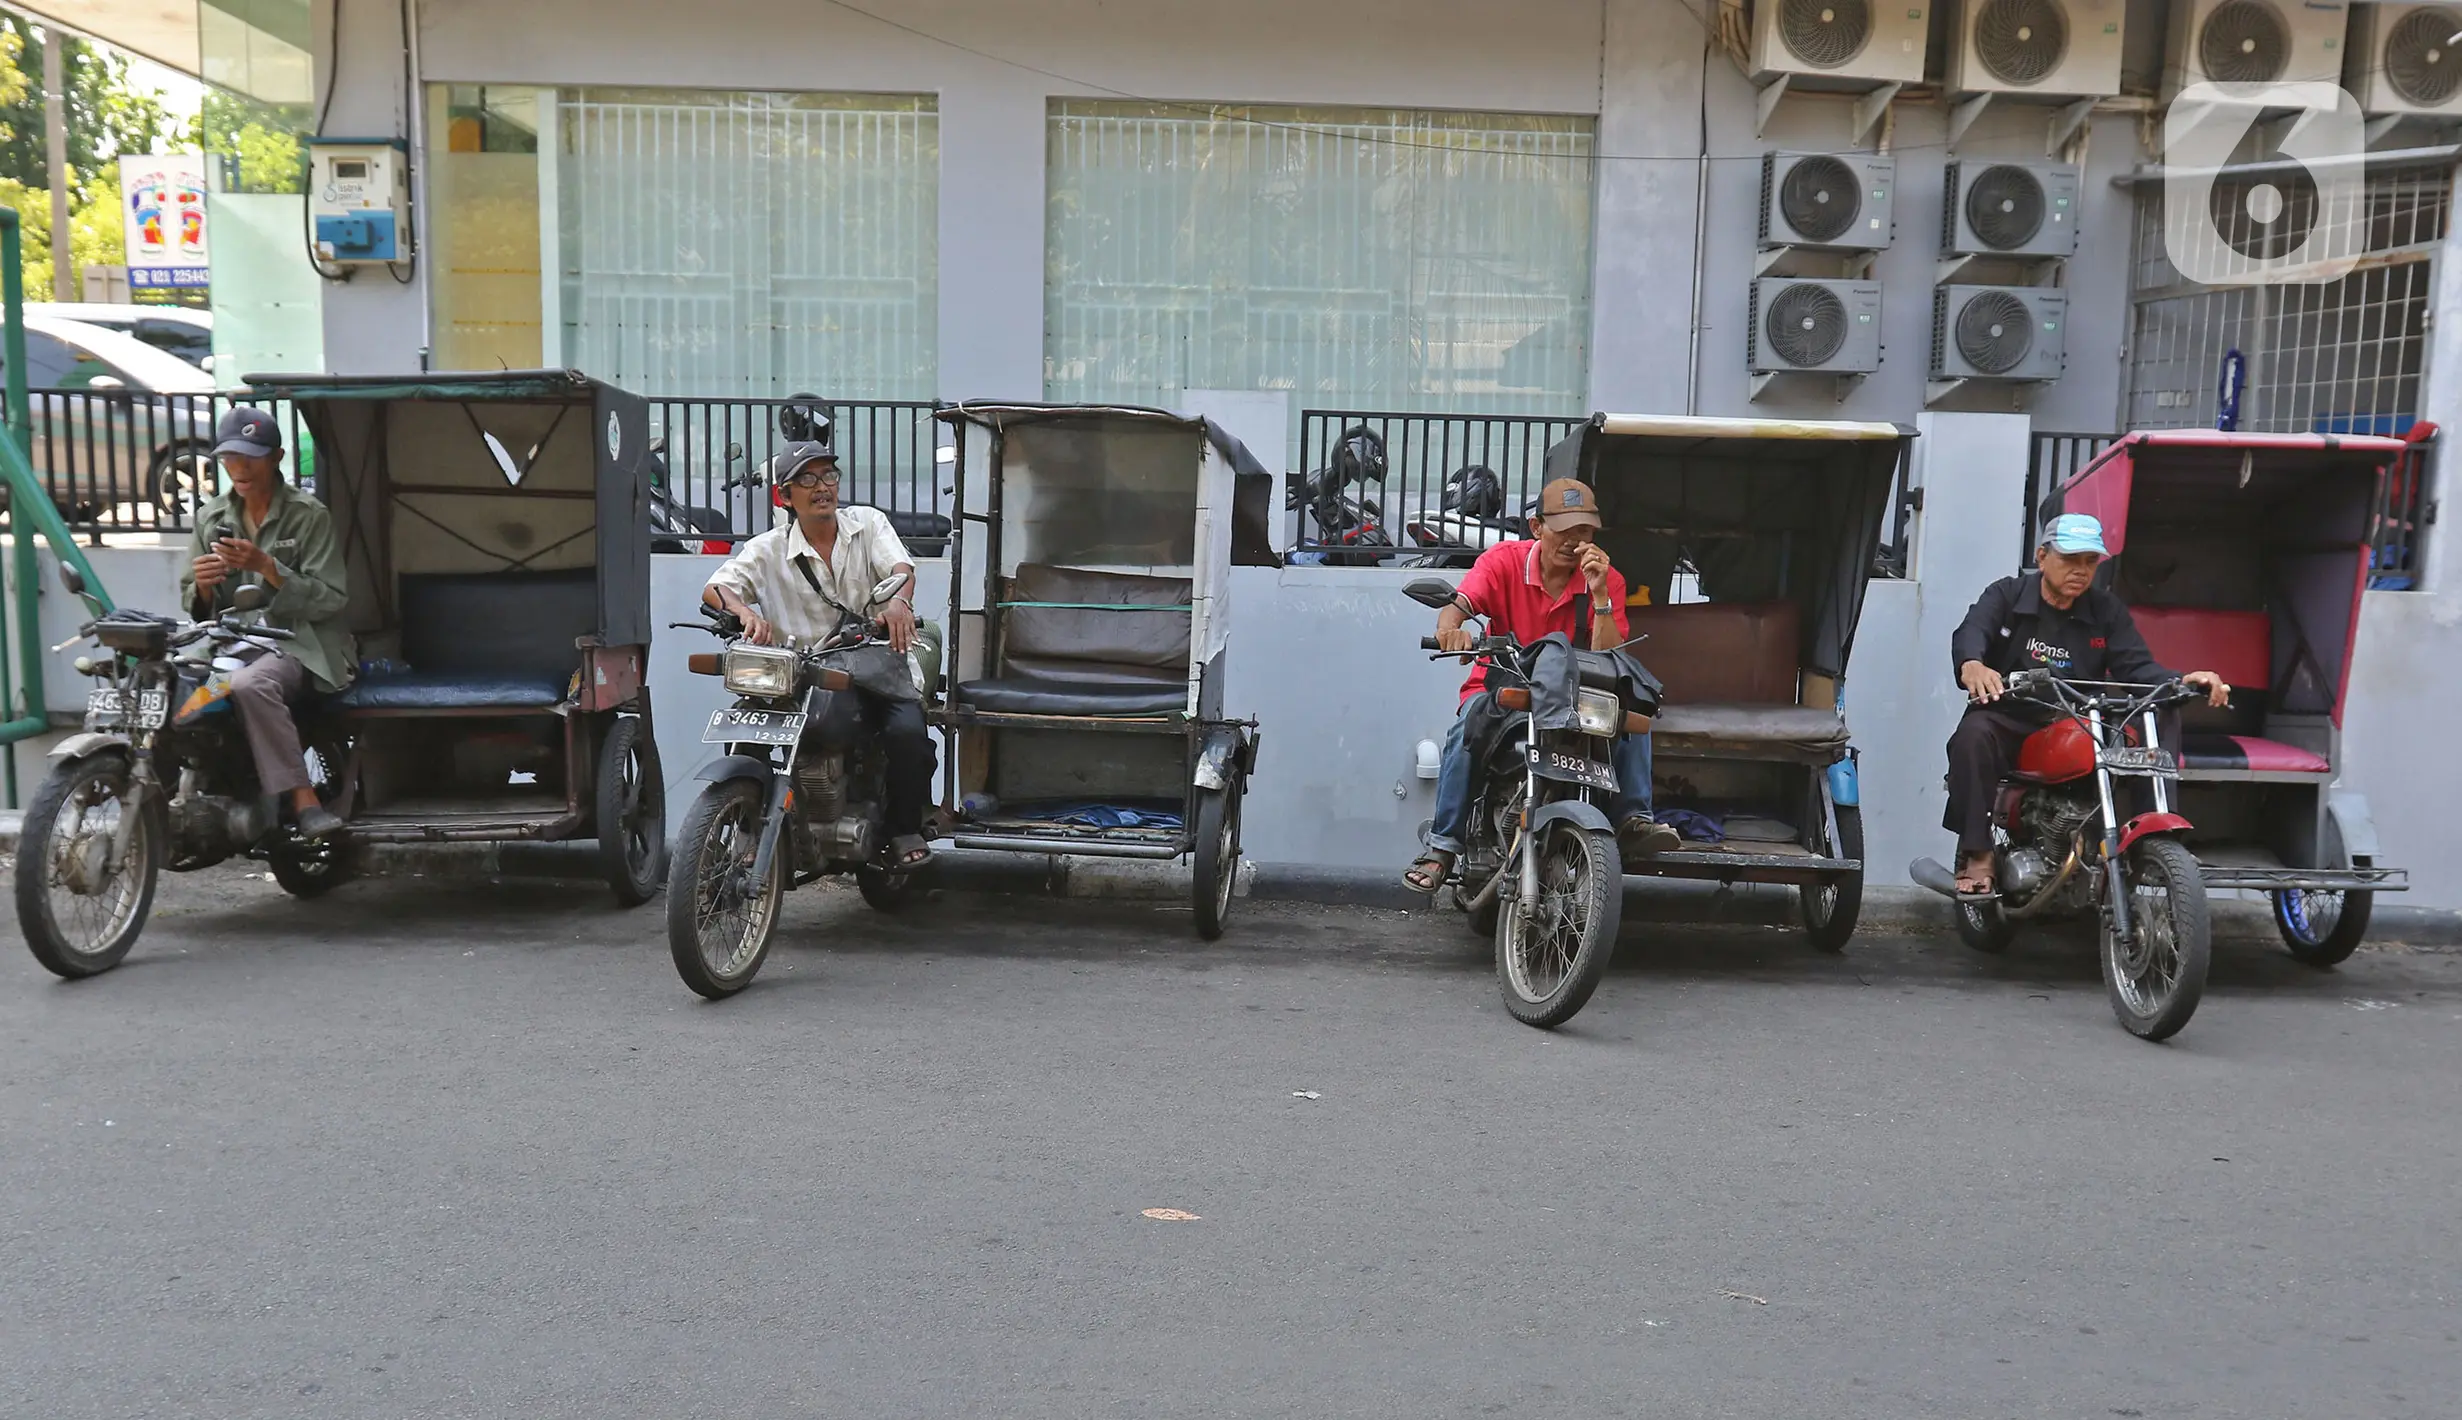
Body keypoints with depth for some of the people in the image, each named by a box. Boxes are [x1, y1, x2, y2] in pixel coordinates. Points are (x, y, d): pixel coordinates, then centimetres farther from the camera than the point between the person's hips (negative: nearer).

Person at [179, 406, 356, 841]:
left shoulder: (308, 515, 0)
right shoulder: (210, 517, 15)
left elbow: (331, 599, -8)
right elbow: (192, 606, 16)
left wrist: (266, 567, -19)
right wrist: (202, 585, -8)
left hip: (296, 643, -5)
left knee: (249, 684, -37)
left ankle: (302, 796, -32)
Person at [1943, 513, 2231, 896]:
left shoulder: (2108, 610, 10)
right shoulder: (2006, 595, 2)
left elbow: (2136, 664, -1)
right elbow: (1971, 631, -18)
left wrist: (2183, 681, -25)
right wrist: (1972, 665, -44)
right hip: (2009, 718, -2)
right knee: (1974, 734, -35)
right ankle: (1977, 854, -30)